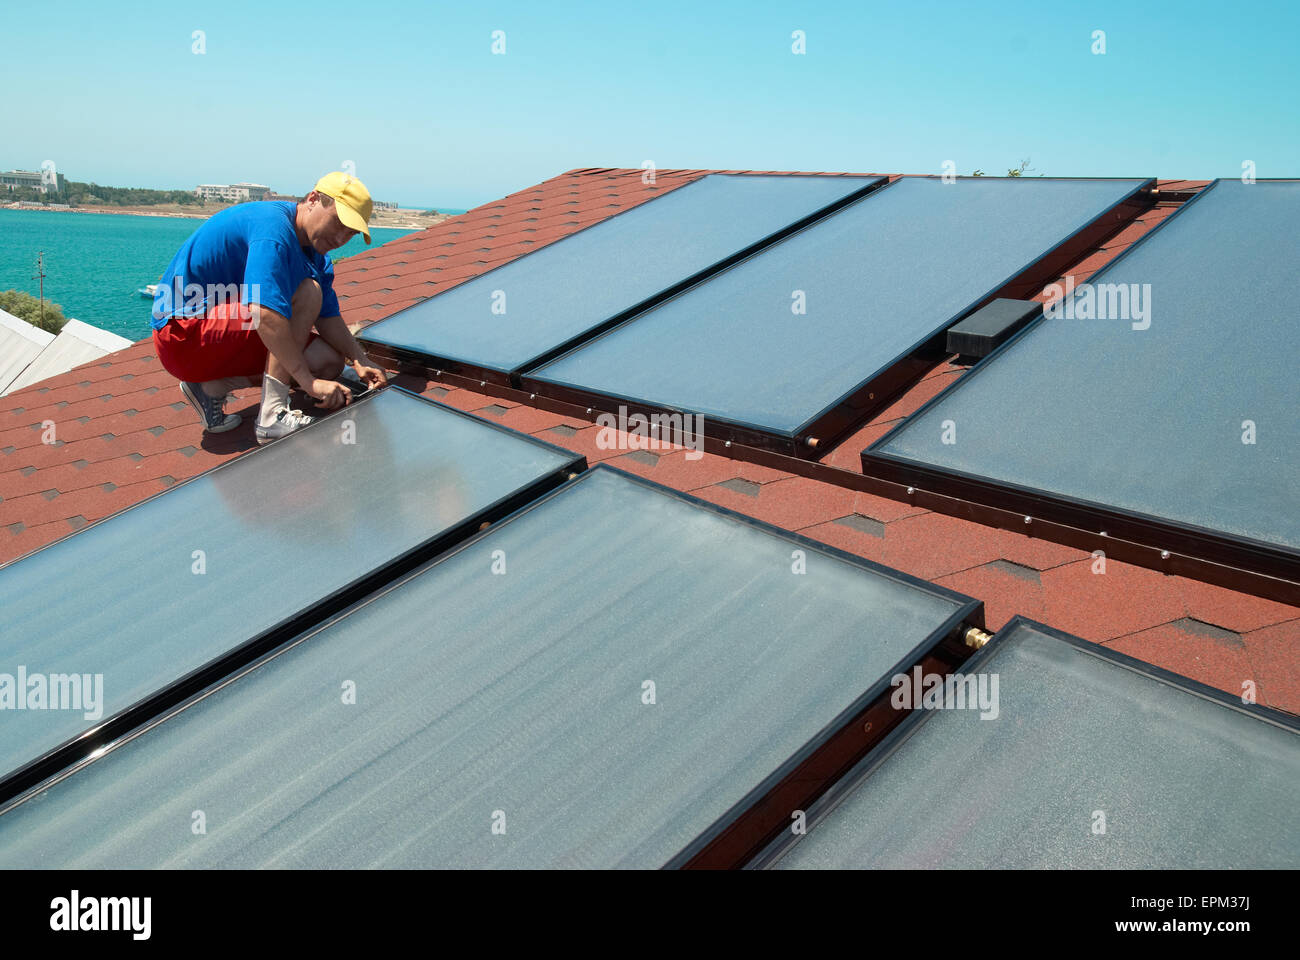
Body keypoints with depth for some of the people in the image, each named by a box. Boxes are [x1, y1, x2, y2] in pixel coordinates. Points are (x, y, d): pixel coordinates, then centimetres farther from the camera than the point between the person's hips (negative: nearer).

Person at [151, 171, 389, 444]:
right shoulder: (273, 226, -23)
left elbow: (327, 318, 7)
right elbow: (265, 315, -34)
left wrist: (360, 361, -9)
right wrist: (309, 381, -33)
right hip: (183, 332, -10)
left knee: (329, 362, 3)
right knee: (307, 293, -23)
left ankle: (211, 386, 2)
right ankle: (272, 414, -25)